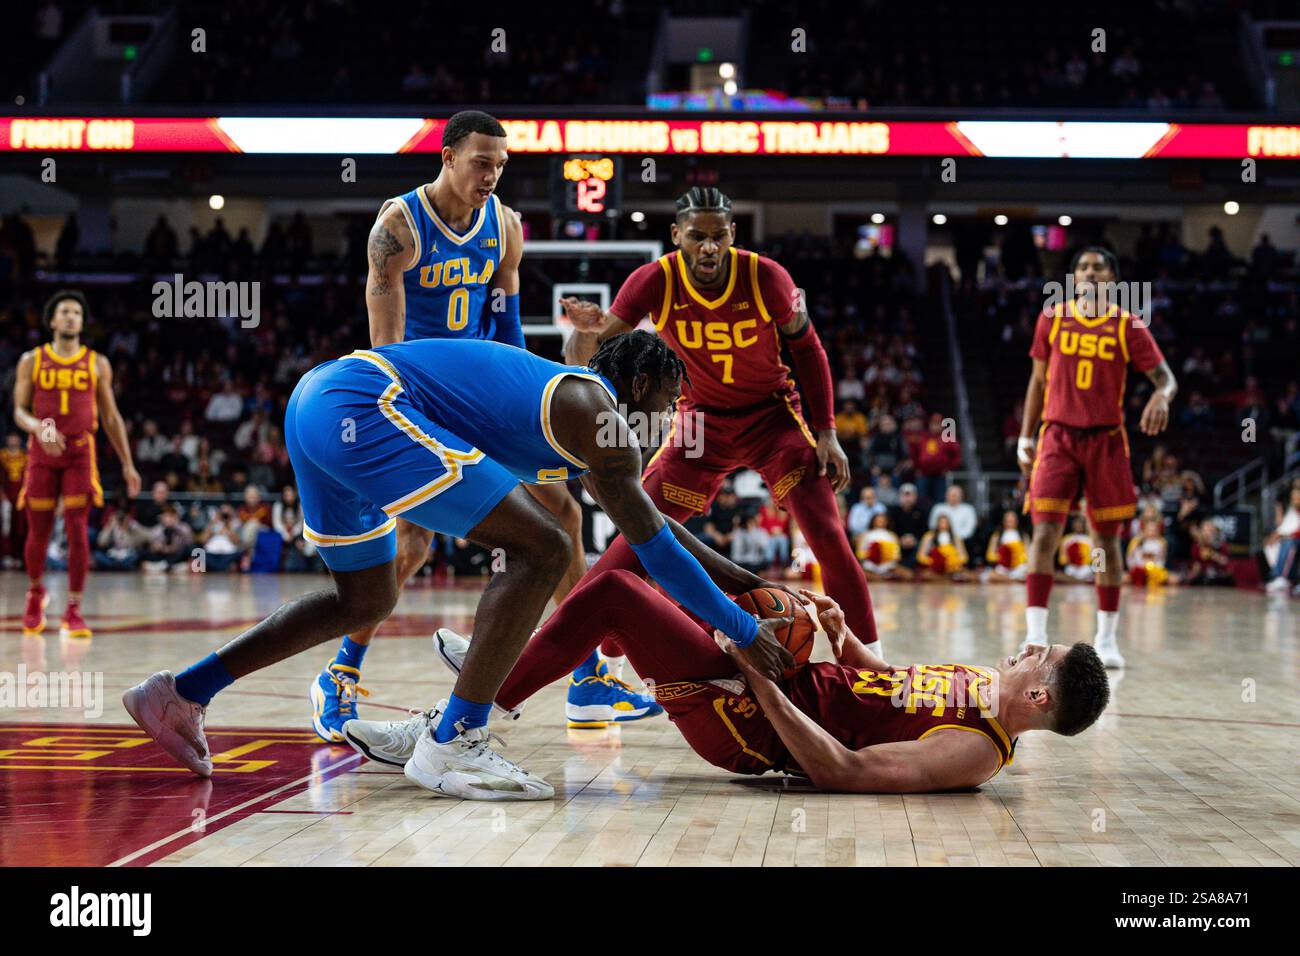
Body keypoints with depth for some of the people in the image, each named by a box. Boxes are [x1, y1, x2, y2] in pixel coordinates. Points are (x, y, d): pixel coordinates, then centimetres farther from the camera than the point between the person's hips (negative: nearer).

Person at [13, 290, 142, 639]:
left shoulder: (97, 364, 6)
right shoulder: (31, 361, 5)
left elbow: (111, 417, 9)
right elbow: (19, 410, 0)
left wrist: (128, 464, 5)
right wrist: (37, 427, -23)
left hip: (80, 453, 0)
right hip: (42, 453, 0)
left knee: (78, 532, -10)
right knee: (38, 533, 5)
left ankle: (73, 612, -6)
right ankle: (36, 592, 33)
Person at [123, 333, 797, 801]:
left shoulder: (572, 406, 26)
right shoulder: (596, 415, -2)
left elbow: (654, 523, 35)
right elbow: (652, 546, -3)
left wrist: (743, 581, 37)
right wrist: (743, 629, 3)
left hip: (318, 400, 11)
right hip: (363, 403, -11)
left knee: (365, 601, 26)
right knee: (540, 552, -10)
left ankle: (179, 695, 25)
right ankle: (452, 745, -10)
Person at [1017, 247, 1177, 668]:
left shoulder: (1127, 326, 0)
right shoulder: (1051, 319, 4)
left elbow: (1165, 375, -4)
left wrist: (1162, 396, -28)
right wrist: (1025, 437, 8)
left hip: (1106, 440, 0)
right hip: (1058, 437, 0)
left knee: (1107, 539, 6)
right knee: (1045, 533, -13)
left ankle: (1107, 639, 17)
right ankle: (1035, 636, -14)